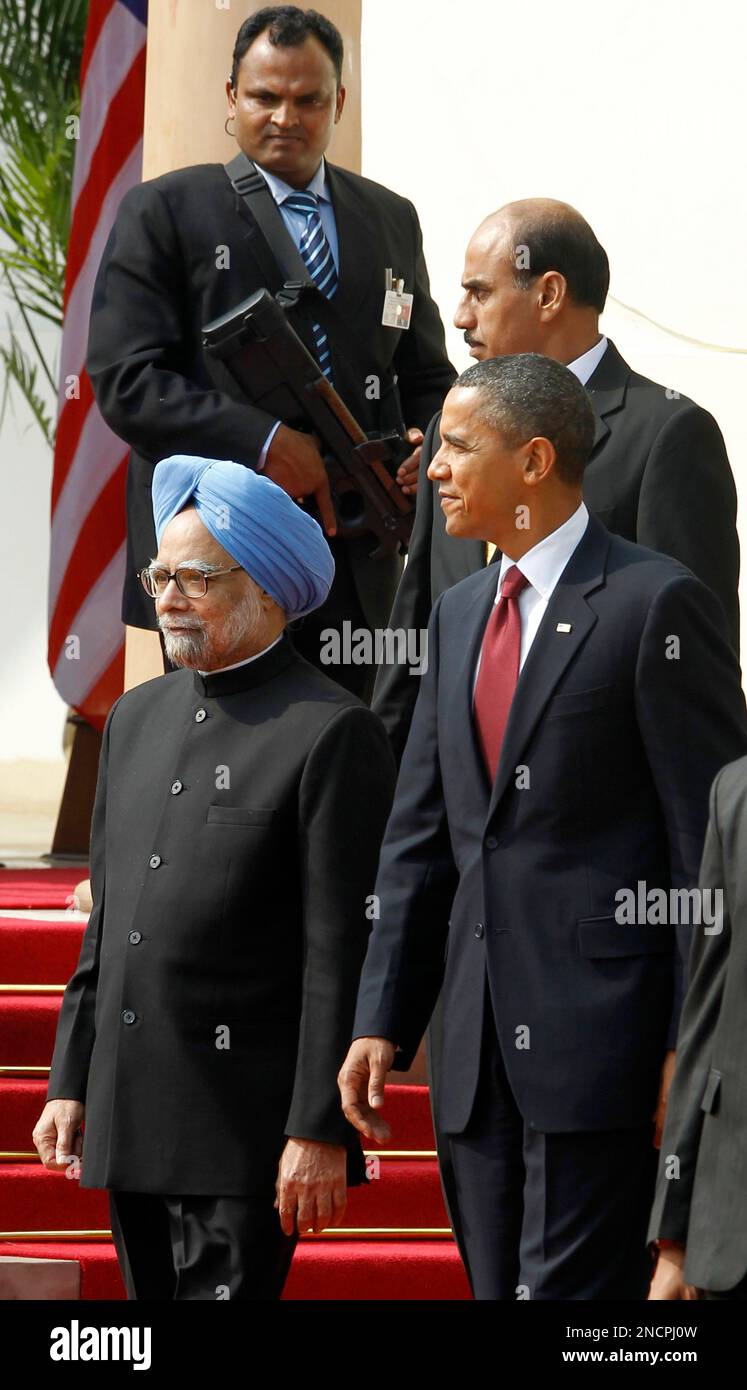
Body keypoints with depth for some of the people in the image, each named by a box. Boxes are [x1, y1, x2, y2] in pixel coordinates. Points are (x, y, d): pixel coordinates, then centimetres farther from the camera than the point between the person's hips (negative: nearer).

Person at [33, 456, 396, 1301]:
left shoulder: (332, 734, -7)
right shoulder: (137, 718, 16)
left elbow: (341, 955, -11)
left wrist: (320, 1131, -15)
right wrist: (71, 1082, 15)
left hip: (247, 1132, -7)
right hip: (131, 1121, 7)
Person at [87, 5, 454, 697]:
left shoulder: (391, 220, 16)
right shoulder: (163, 212, 1)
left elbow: (425, 373, 21)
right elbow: (124, 378, -9)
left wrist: (431, 444, -3)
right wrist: (262, 440, -19)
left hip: (357, 567, 4)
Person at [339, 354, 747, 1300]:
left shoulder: (654, 604, -6)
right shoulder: (460, 615, 17)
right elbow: (418, 834, 18)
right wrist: (381, 1019, 12)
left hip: (602, 1039, -8)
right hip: (483, 1046, 8)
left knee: (571, 1292, -11)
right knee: (498, 1286, 9)